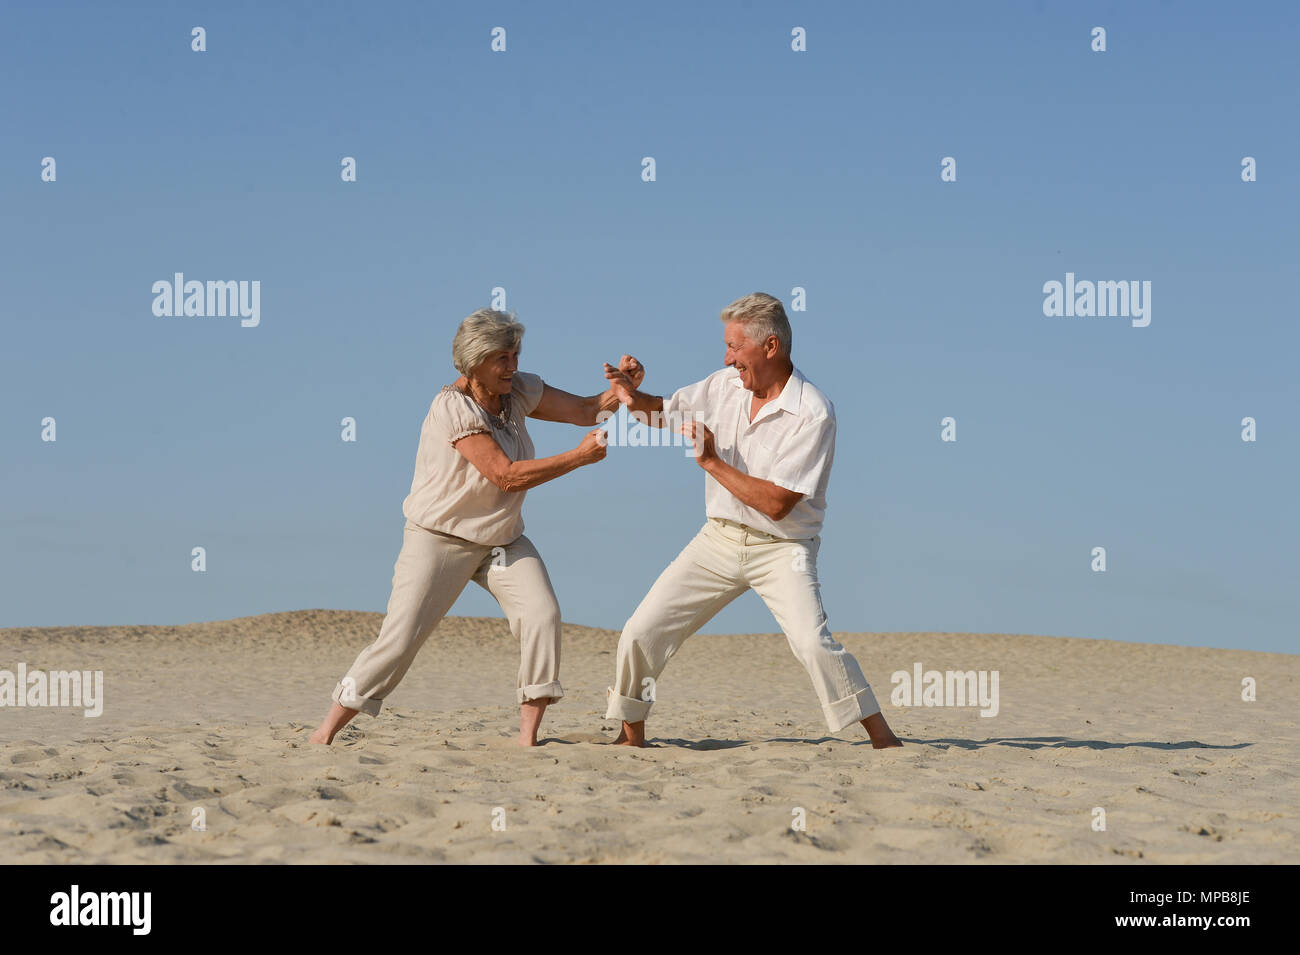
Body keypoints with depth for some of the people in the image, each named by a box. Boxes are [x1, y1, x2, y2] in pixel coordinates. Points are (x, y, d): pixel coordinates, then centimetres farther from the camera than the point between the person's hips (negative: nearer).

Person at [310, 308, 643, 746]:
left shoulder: (518, 390, 0)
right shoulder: (453, 408, -22)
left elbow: (585, 409, 2)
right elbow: (506, 475, -26)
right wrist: (579, 456, -24)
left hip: (502, 539, 6)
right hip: (440, 540, -6)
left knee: (542, 614, -15)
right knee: (399, 639, -11)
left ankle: (528, 737, -12)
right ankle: (325, 734, 0)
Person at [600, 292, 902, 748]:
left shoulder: (813, 413, -20)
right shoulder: (725, 385, 0)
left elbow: (776, 503, -23)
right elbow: (667, 411, 16)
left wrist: (712, 460, -20)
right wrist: (634, 398, -7)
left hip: (781, 548, -6)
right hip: (719, 540, 6)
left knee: (813, 643, -25)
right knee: (641, 632, 0)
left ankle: (883, 738, -13)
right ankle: (631, 736, 17)